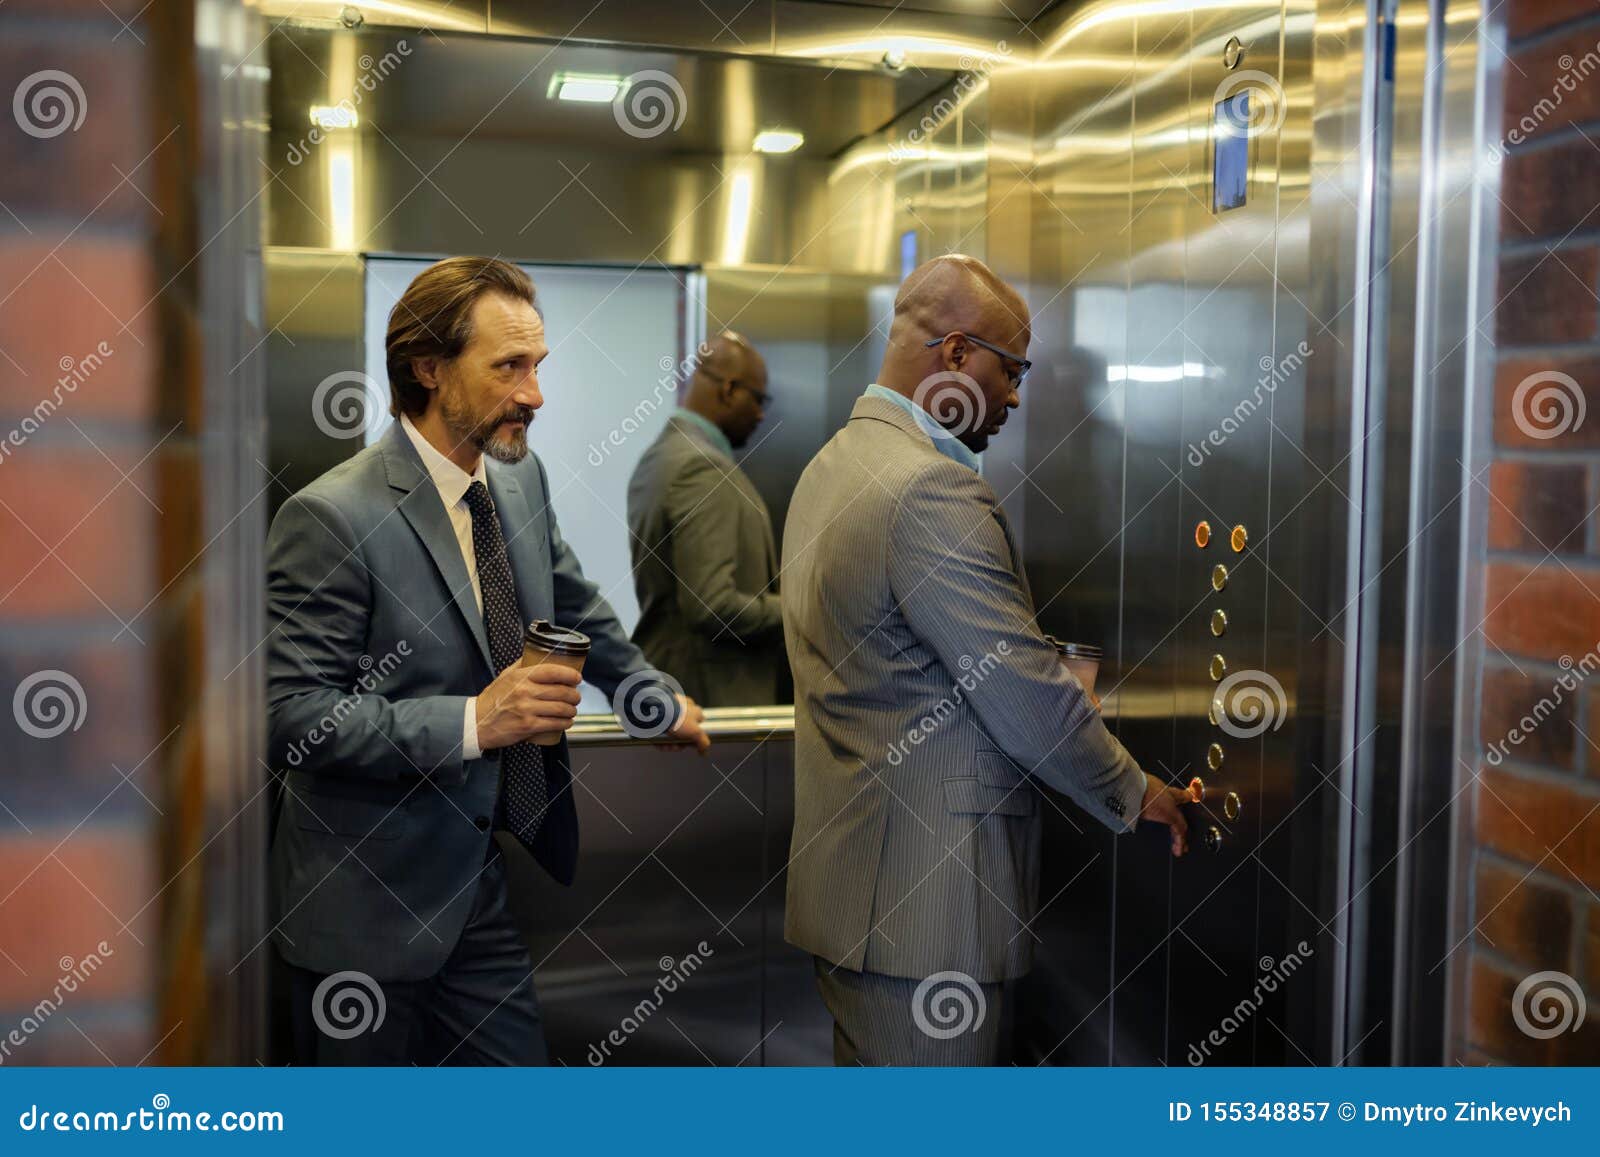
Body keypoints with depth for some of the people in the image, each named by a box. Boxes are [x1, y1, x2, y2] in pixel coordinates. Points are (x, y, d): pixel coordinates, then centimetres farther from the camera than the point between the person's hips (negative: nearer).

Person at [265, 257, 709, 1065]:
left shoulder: (521, 478, 4)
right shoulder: (330, 519, -20)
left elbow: (574, 608, 21)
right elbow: (293, 718, -22)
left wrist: (658, 701, 24)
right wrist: (471, 722, -28)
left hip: (478, 881, 7)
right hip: (367, 907, -6)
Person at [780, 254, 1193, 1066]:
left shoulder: (833, 464, 11)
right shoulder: (933, 489, -21)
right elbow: (1024, 690, -19)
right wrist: (1131, 793, -2)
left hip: (849, 872, 10)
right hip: (922, 898, -10)